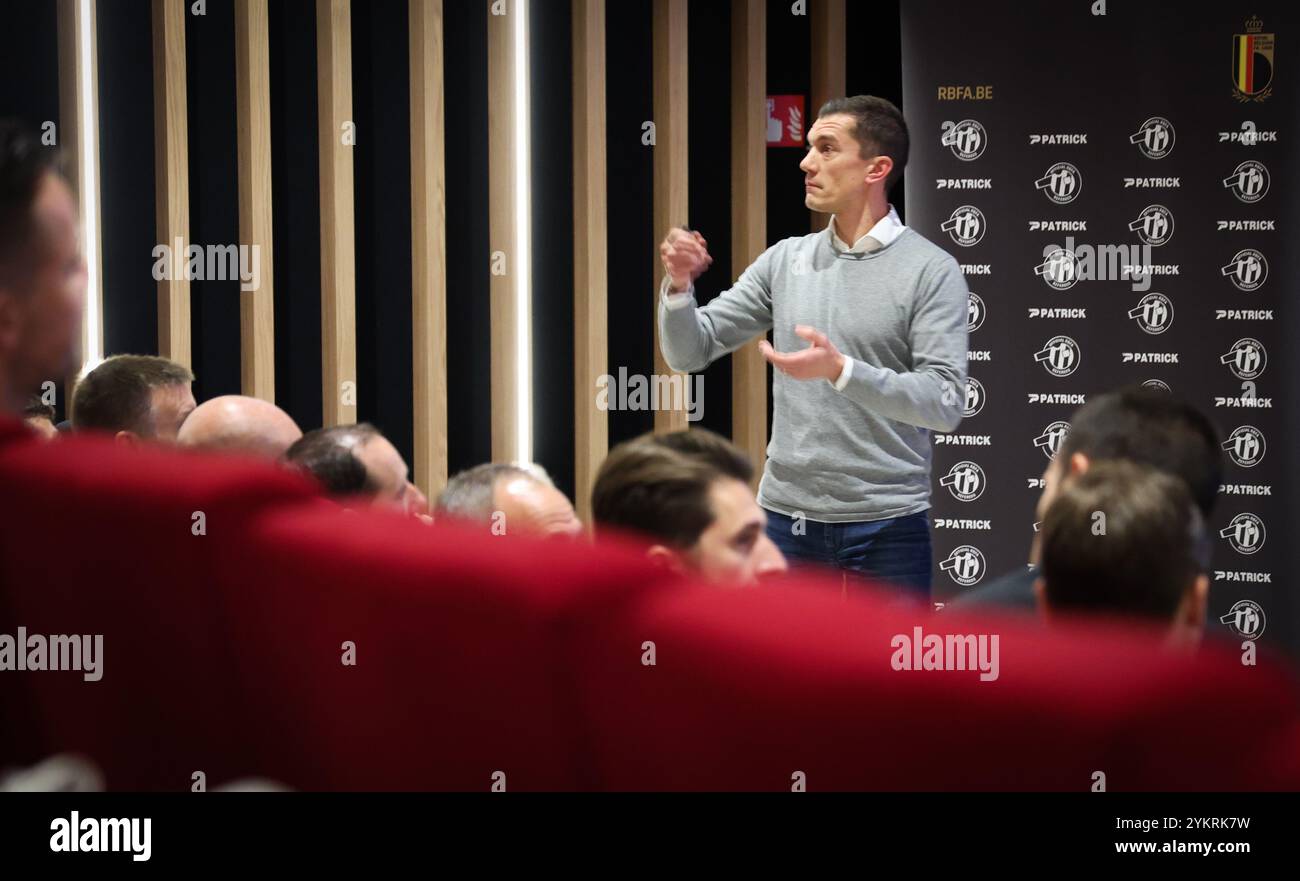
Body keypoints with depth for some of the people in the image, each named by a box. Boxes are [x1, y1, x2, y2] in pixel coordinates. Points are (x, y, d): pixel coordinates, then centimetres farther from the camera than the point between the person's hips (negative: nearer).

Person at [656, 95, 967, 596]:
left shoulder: (931, 270, -7)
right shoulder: (785, 260, 7)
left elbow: (945, 403, -15)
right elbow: (689, 352, 10)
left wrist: (842, 371, -28)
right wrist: (679, 286, -11)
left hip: (887, 523, -4)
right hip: (788, 517, 4)